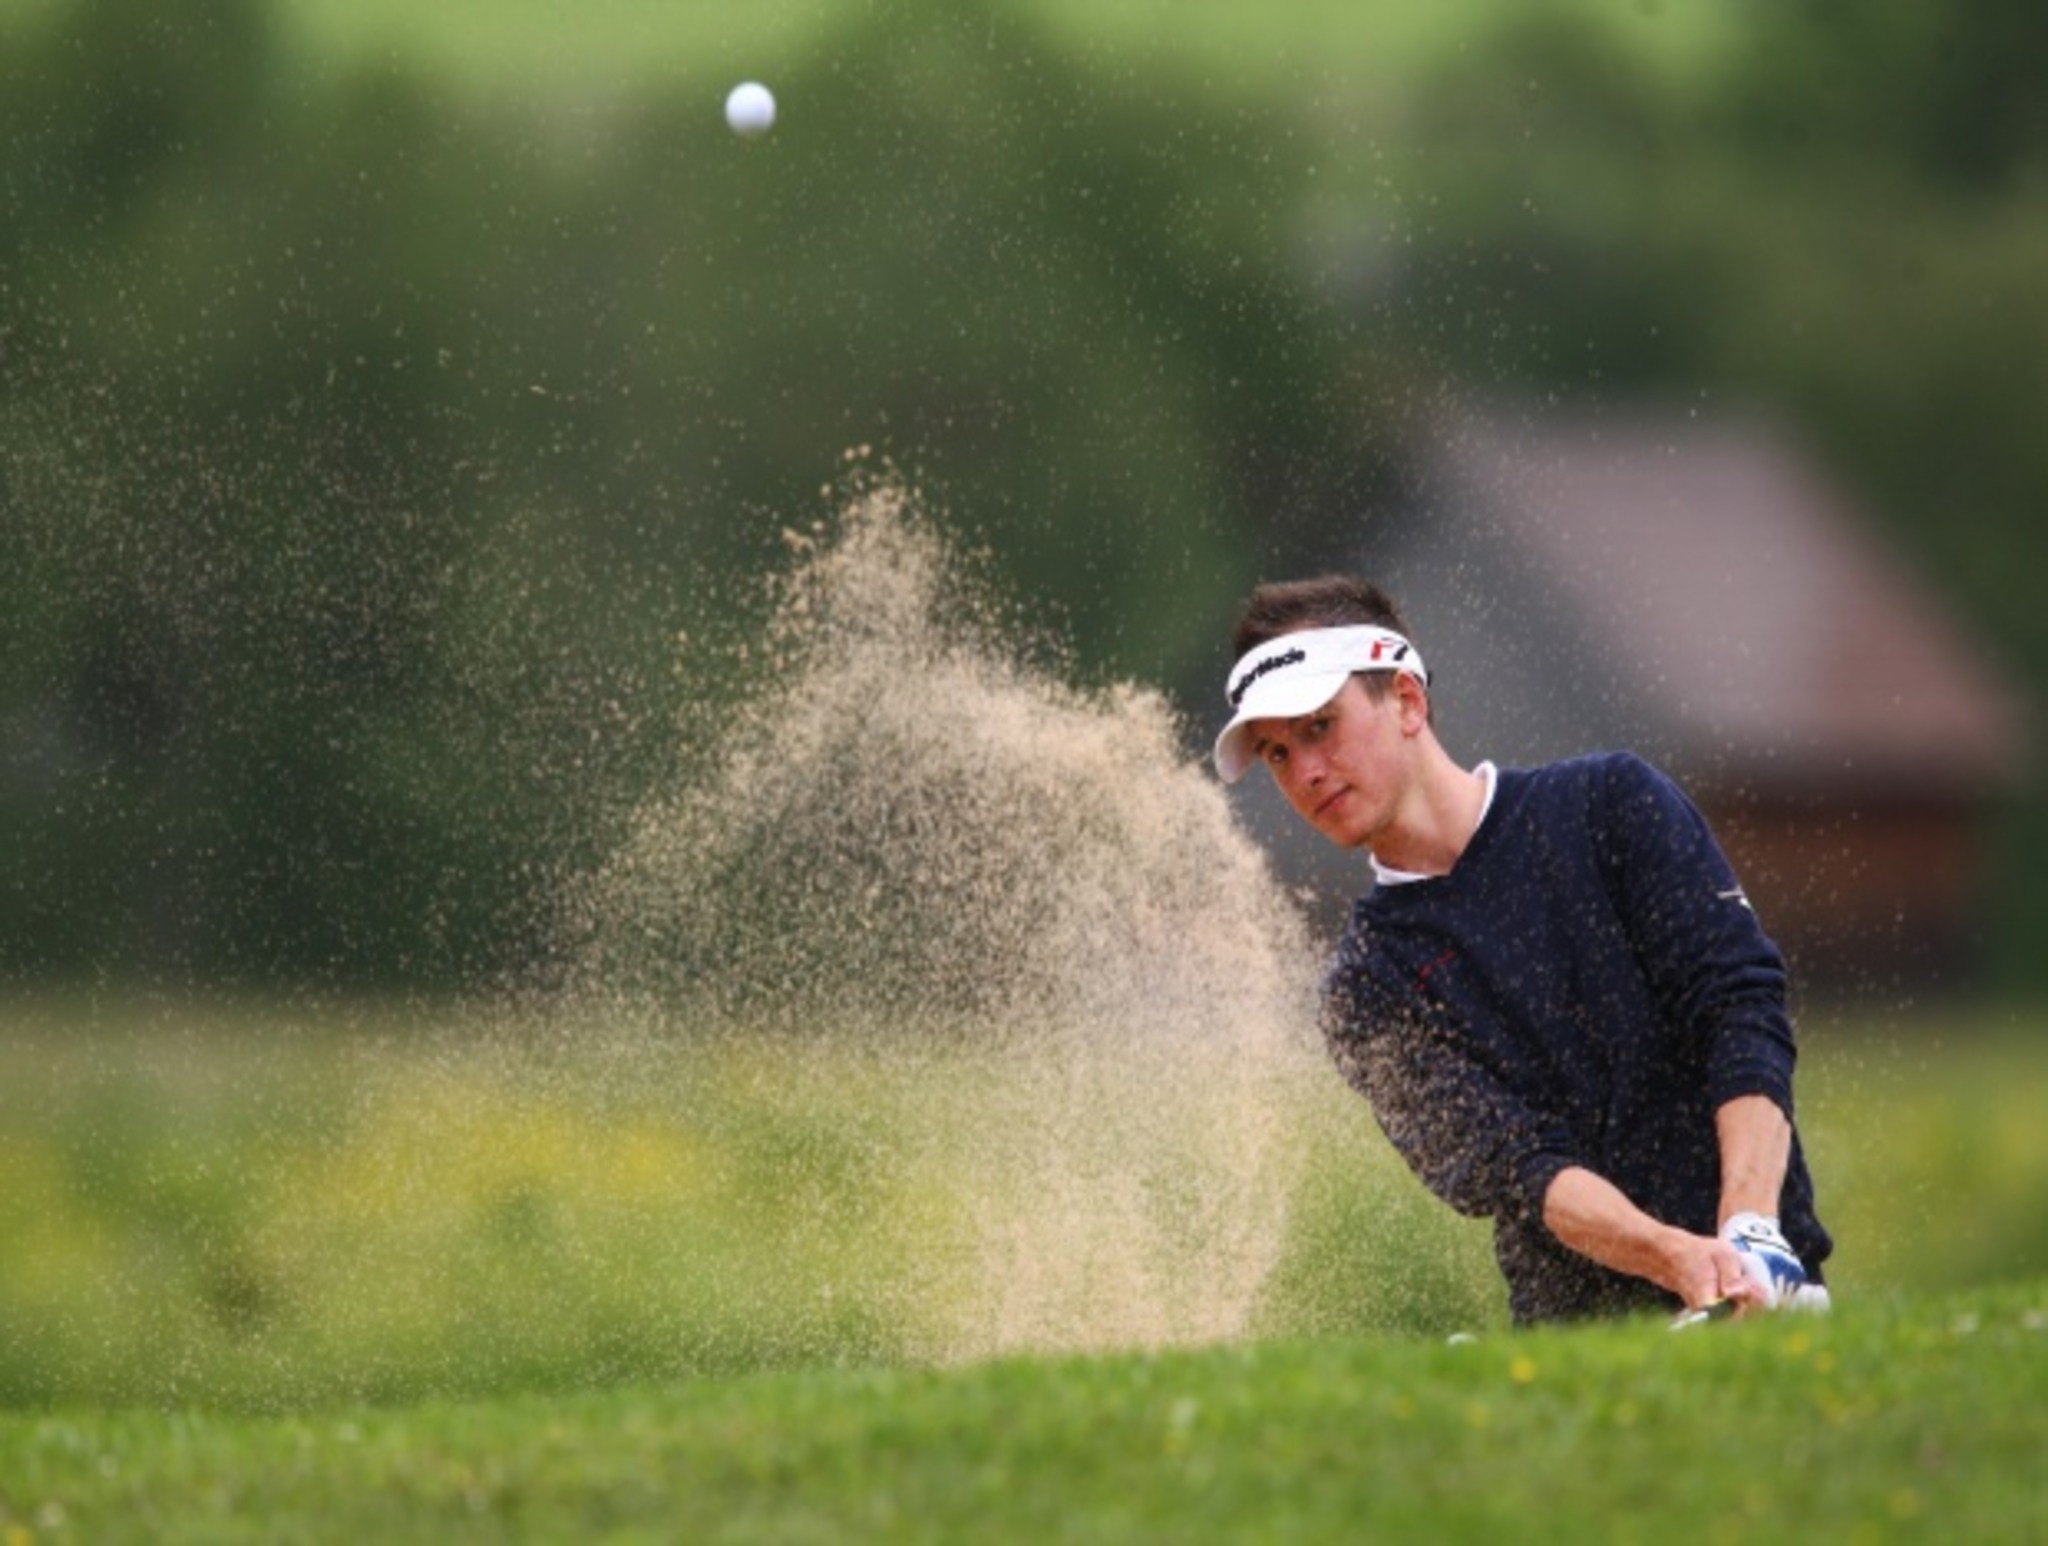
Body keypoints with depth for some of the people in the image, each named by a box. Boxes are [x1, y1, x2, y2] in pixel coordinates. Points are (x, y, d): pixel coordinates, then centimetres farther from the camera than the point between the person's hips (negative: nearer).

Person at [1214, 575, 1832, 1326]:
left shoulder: (1610, 802, 9)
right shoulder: (1367, 994, 9)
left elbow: (1743, 1008, -1)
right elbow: (1518, 1169, -5)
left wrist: (1751, 1237, -16)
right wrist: (1675, 1258, -23)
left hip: (1775, 1278, -2)